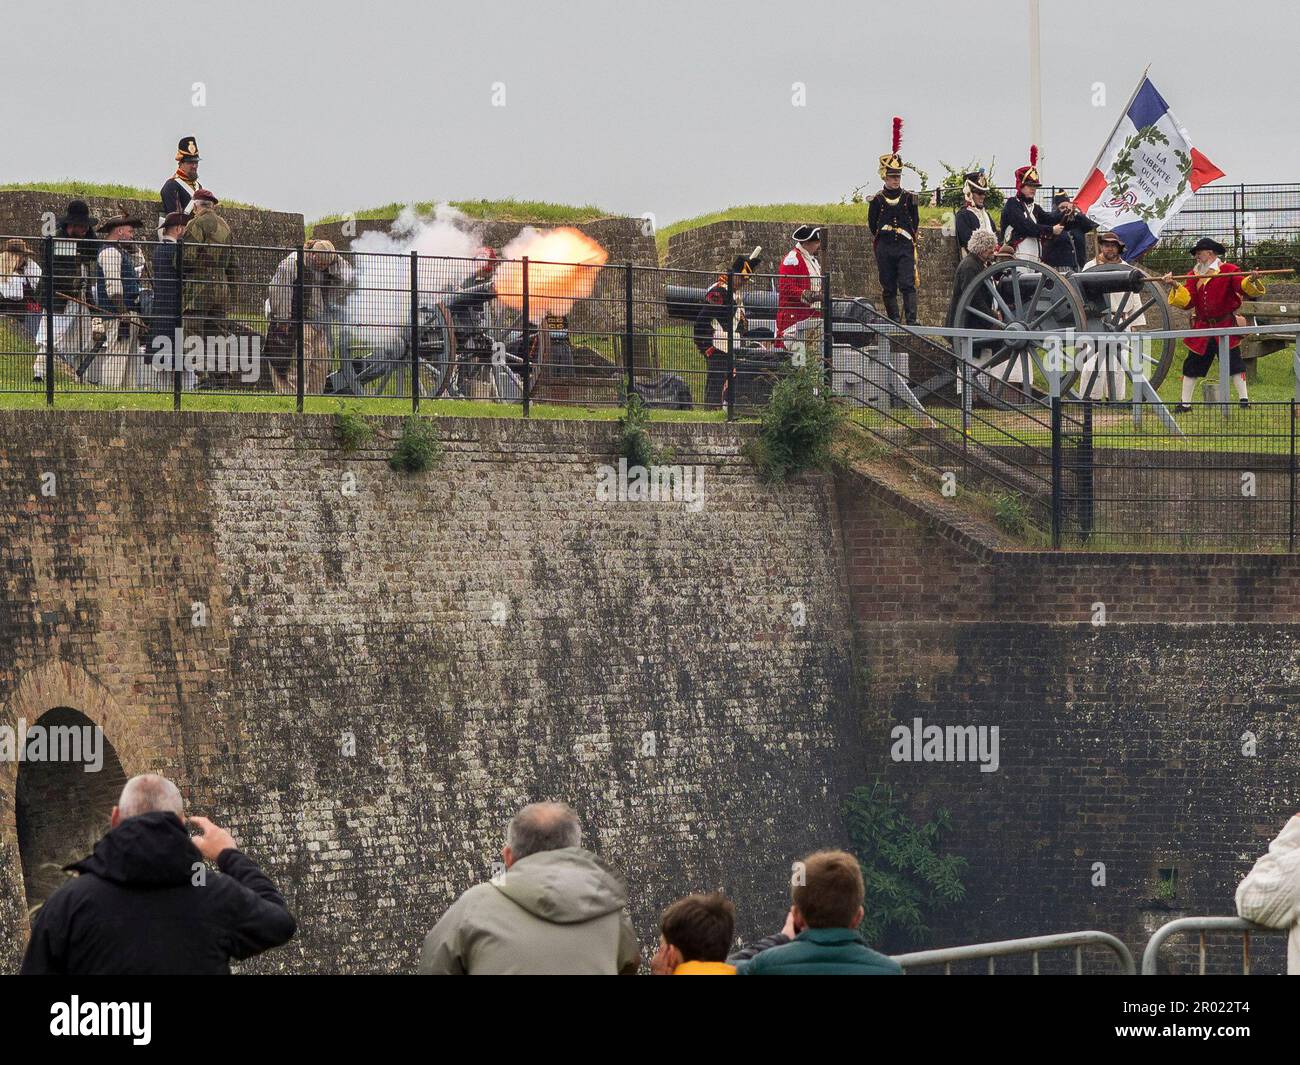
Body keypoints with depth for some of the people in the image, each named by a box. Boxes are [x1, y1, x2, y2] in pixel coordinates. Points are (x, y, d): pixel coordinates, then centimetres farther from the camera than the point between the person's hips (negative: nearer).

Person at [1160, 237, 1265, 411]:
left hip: (1225, 327, -5)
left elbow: (1242, 285, -19)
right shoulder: (1194, 275, 11)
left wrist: (1251, 281, -40)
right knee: (1192, 365, 7)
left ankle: (1244, 399, -3)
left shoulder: (1229, 271, -4)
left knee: (1234, 362, -8)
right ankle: (1185, 403, 14)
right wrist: (1176, 286, -14)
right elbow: (1187, 300, 1)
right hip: (1202, 329, 5)